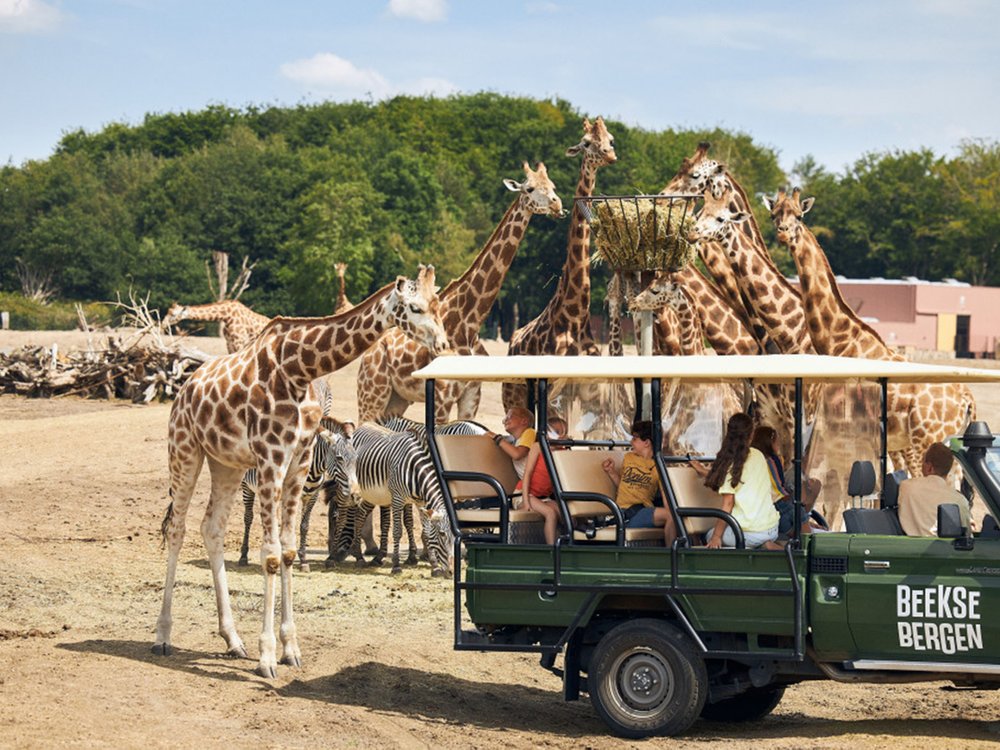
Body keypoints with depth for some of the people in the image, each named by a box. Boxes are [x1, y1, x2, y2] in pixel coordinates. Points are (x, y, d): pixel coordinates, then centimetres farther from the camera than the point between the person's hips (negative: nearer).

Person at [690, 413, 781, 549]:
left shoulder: (730, 462, -8)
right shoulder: (759, 456, 10)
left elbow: (727, 503, -10)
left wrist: (716, 537, -4)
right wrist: (706, 472, 37)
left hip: (750, 532, -7)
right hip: (772, 529, 7)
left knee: (711, 536, 19)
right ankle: (766, 545, 3)